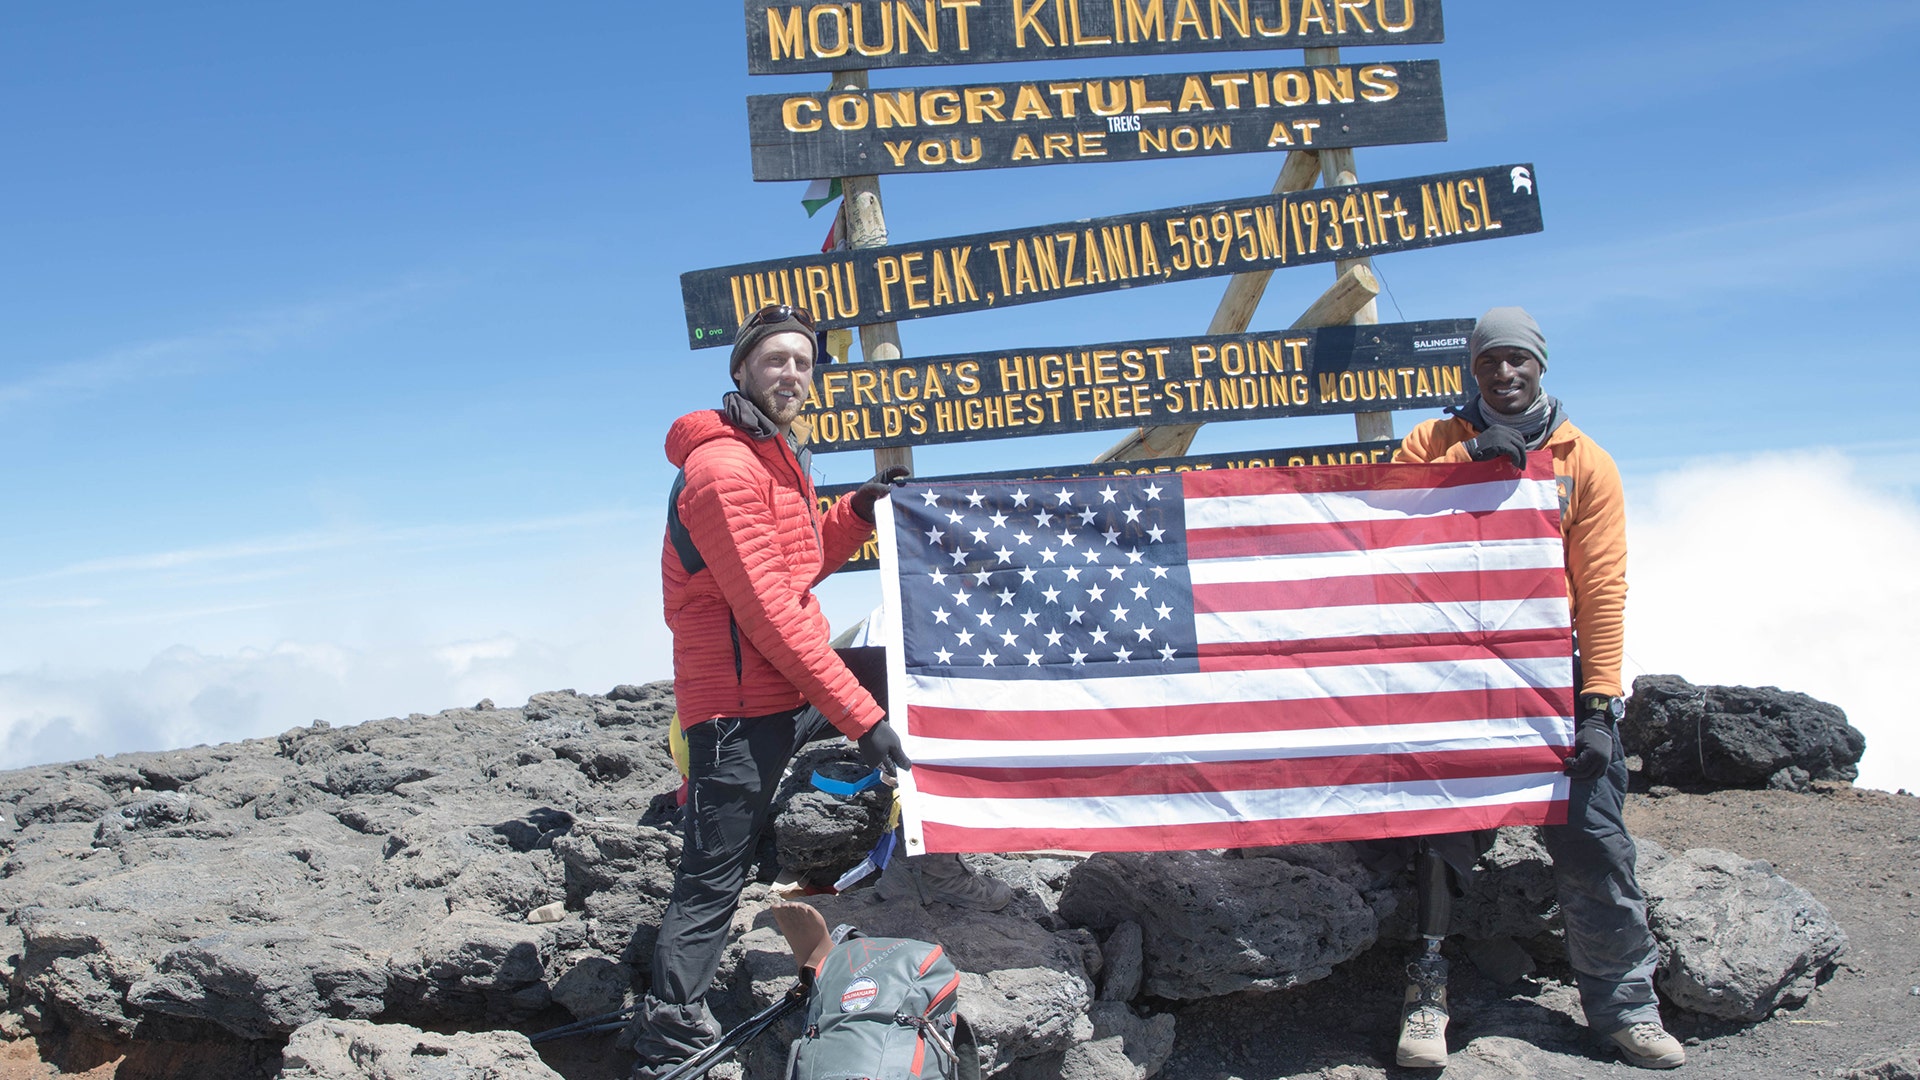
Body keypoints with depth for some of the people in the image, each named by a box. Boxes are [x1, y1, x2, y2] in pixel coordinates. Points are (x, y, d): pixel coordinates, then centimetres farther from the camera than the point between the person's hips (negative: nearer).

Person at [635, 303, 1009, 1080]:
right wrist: (859, 715, -22)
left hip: (793, 683, 10)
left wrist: (856, 513, 6)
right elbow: (768, 609, -22)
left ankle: (940, 866, 30)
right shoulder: (722, 466, -17)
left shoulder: (774, 459, 15)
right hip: (742, 702, -10)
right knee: (713, 881, -8)